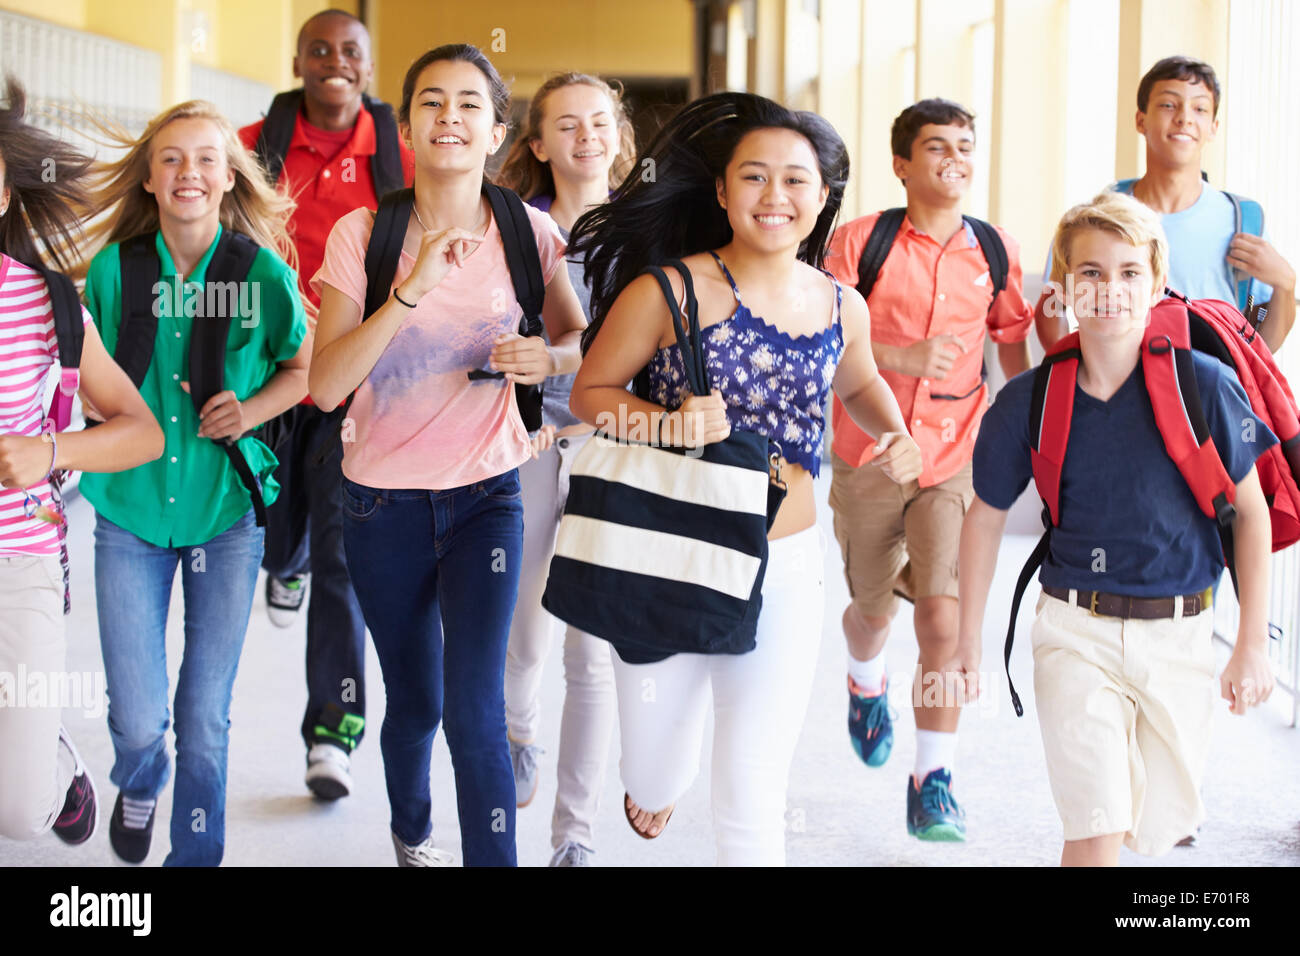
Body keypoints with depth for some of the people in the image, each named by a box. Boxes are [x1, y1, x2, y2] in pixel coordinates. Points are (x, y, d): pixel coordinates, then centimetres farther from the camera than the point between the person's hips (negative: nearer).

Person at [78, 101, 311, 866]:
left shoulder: (264, 273, -6)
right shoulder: (113, 270, -4)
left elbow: (304, 368, 8)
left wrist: (254, 408, -10)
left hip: (226, 513, 0)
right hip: (131, 510, 1)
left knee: (206, 717, 5)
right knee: (138, 718, 1)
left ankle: (196, 854, 26)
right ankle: (139, 786, 37)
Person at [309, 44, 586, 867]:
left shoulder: (528, 234, -6)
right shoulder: (362, 234, -9)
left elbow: (577, 339, 9)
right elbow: (326, 384, -17)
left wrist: (544, 359, -15)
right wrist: (412, 287, -27)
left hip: (486, 497, 0)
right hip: (386, 501, 0)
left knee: (476, 712, -13)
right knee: (414, 703, 15)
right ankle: (411, 834, 43)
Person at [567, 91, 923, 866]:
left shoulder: (842, 307, 3)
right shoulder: (667, 292, -10)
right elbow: (591, 391, -3)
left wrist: (896, 434, 4)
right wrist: (665, 422, -21)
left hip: (785, 569, 2)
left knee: (754, 800, -3)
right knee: (656, 785, 14)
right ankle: (659, 777, 53)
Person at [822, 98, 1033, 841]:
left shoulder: (997, 252, 3)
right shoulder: (861, 241, -6)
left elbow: (1016, 353, 14)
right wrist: (904, 356, -24)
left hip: (957, 459, 0)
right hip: (870, 454, 0)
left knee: (945, 619, -14)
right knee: (874, 609, 18)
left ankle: (933, 781, -2)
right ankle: (867, 684, 54)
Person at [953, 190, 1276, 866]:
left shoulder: (1205, 386, -10)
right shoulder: (1030, 401, -6)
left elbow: (1251, 512, -1)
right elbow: (985, 515, 8)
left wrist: (1252, 647, -3)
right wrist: (968, 641, 10)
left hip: (1179, 636, 1)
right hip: (1077, 632, -1)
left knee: (1160, 825, 14)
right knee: (1098, 832, -12)